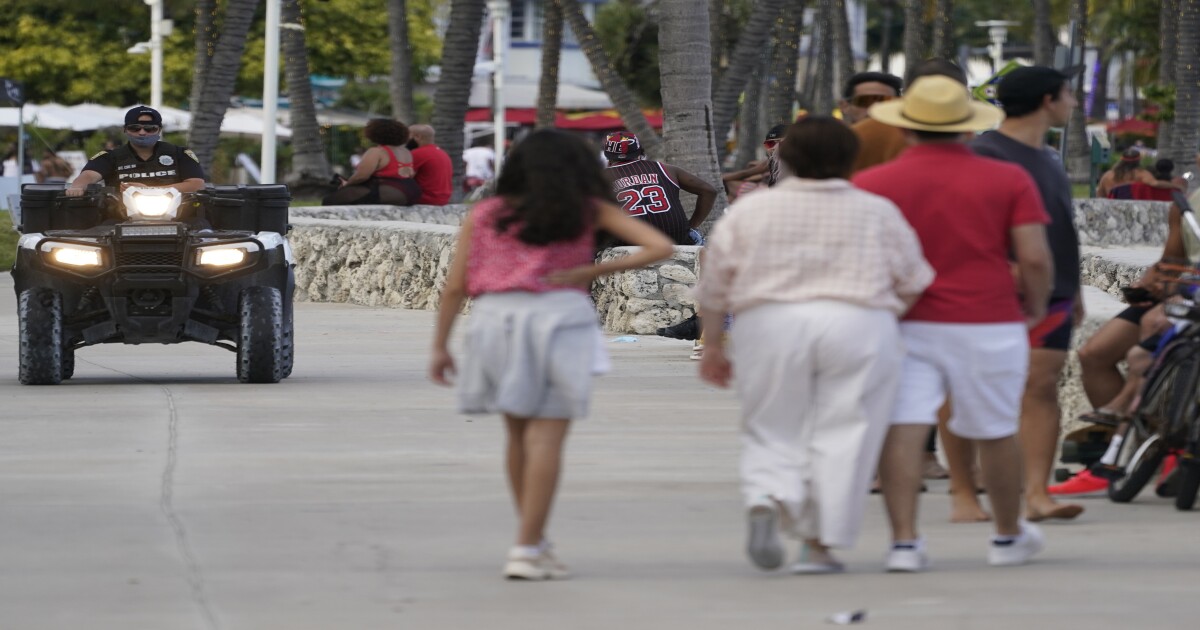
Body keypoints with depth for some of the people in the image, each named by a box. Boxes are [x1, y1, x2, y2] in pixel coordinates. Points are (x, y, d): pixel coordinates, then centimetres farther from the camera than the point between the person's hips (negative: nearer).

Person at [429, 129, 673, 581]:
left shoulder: (486, 214, 13)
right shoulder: (589, 212, 10)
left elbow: (455, 285, 8)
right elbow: (659, 247, 4)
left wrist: (440, 346, 14)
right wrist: (594, 271, 1)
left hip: (494, 319, 2)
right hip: (559, 316, -2)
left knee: (519, 434, 16)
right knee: (546, 438, -2)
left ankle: (535, 540, 23)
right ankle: (526, 550, -9)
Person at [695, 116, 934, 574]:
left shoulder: (751, 210, 6)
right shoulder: (877, 212, 5)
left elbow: (715, 285, 7)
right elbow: (912, 283, 8)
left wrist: (712, 346, 17)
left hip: (769, 326, 1)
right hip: (859, 327, -1)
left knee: (773, 432, 10)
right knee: (842, 435, 4)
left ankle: (765, 502, -18)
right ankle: (820, 544, 1)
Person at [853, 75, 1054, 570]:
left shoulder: (872, 184, 1)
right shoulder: (1008, 181, -1)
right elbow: (1035, 258, -8)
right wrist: (1035, 306, 10)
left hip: (902, 325, 0)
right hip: (987, 325, 0)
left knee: (902, 430, -5)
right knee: (994, 433, 14)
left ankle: (904, 541, -16)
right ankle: (1009, 537, 28)